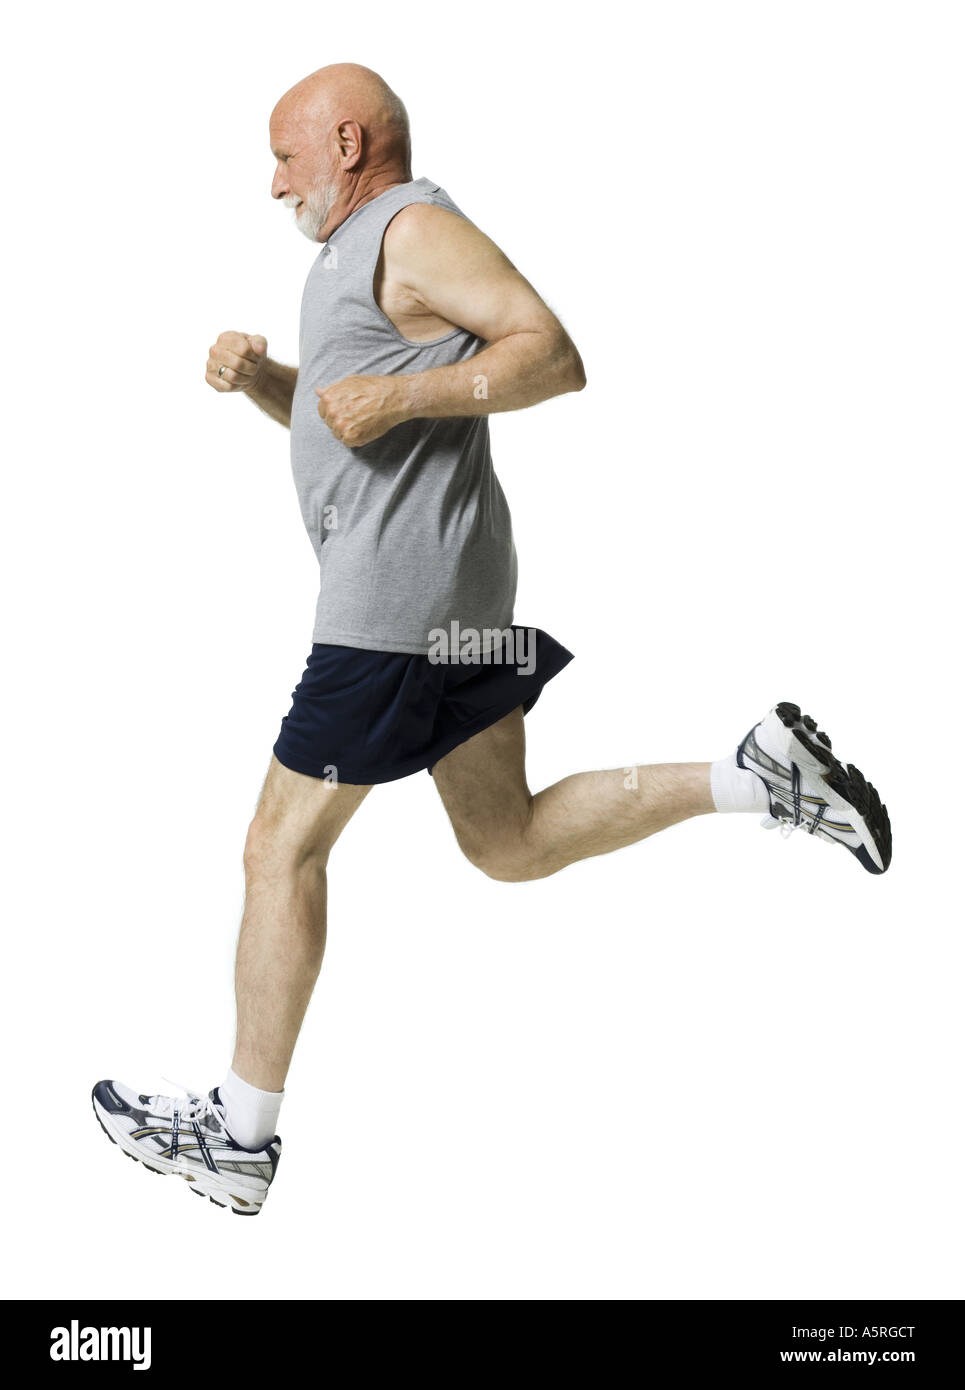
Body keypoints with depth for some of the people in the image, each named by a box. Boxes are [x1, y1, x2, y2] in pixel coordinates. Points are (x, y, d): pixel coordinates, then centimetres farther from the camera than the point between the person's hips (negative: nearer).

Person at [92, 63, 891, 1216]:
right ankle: (762, 775, 6)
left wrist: (401, 396, -23)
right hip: (447, 599, 11)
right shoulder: (358, 253, 24)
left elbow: (555, 356, -17)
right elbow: (325, 411, 30)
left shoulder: (414, 225, -7)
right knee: (510, 844, 12)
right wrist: (257, 374, 11)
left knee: (282, 849, -3)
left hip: (395, 596, -11)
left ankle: (240, 1134, 8)